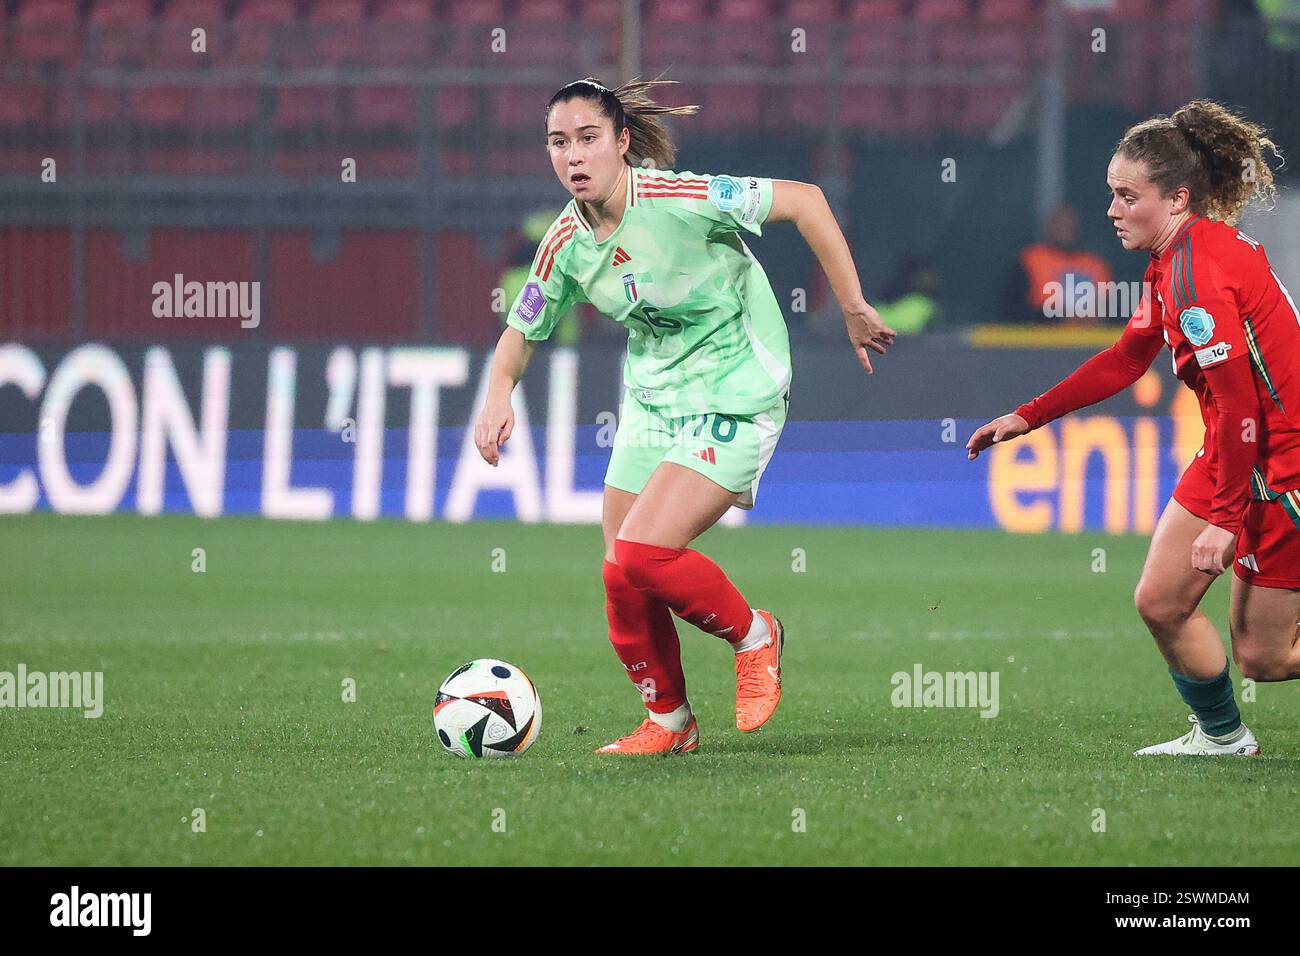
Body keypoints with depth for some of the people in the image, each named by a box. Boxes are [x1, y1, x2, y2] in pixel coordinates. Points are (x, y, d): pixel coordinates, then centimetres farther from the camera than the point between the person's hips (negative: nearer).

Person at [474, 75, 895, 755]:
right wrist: (499, 393, -11)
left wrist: (853, 308, -14)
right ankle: (668, 723, 26)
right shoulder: (567, 243, -4)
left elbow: (805, 201, -18)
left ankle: (753, 635, 6)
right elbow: (522, 330, 10)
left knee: (642, 555, -21)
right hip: (650, 408, 7)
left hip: (734, 401, -7)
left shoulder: (678, 200, -23)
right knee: (621, 579, 3)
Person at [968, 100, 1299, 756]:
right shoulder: (1174, 259, 8)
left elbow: (1239, 401, -26)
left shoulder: (1198, 269, -23)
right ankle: (1221, 734, 26)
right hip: (1236, 453, 10)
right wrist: (1027, 417, 20)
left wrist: (1225, 517, -24)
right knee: (1160, 602, 9)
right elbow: (1125, 360, 20)